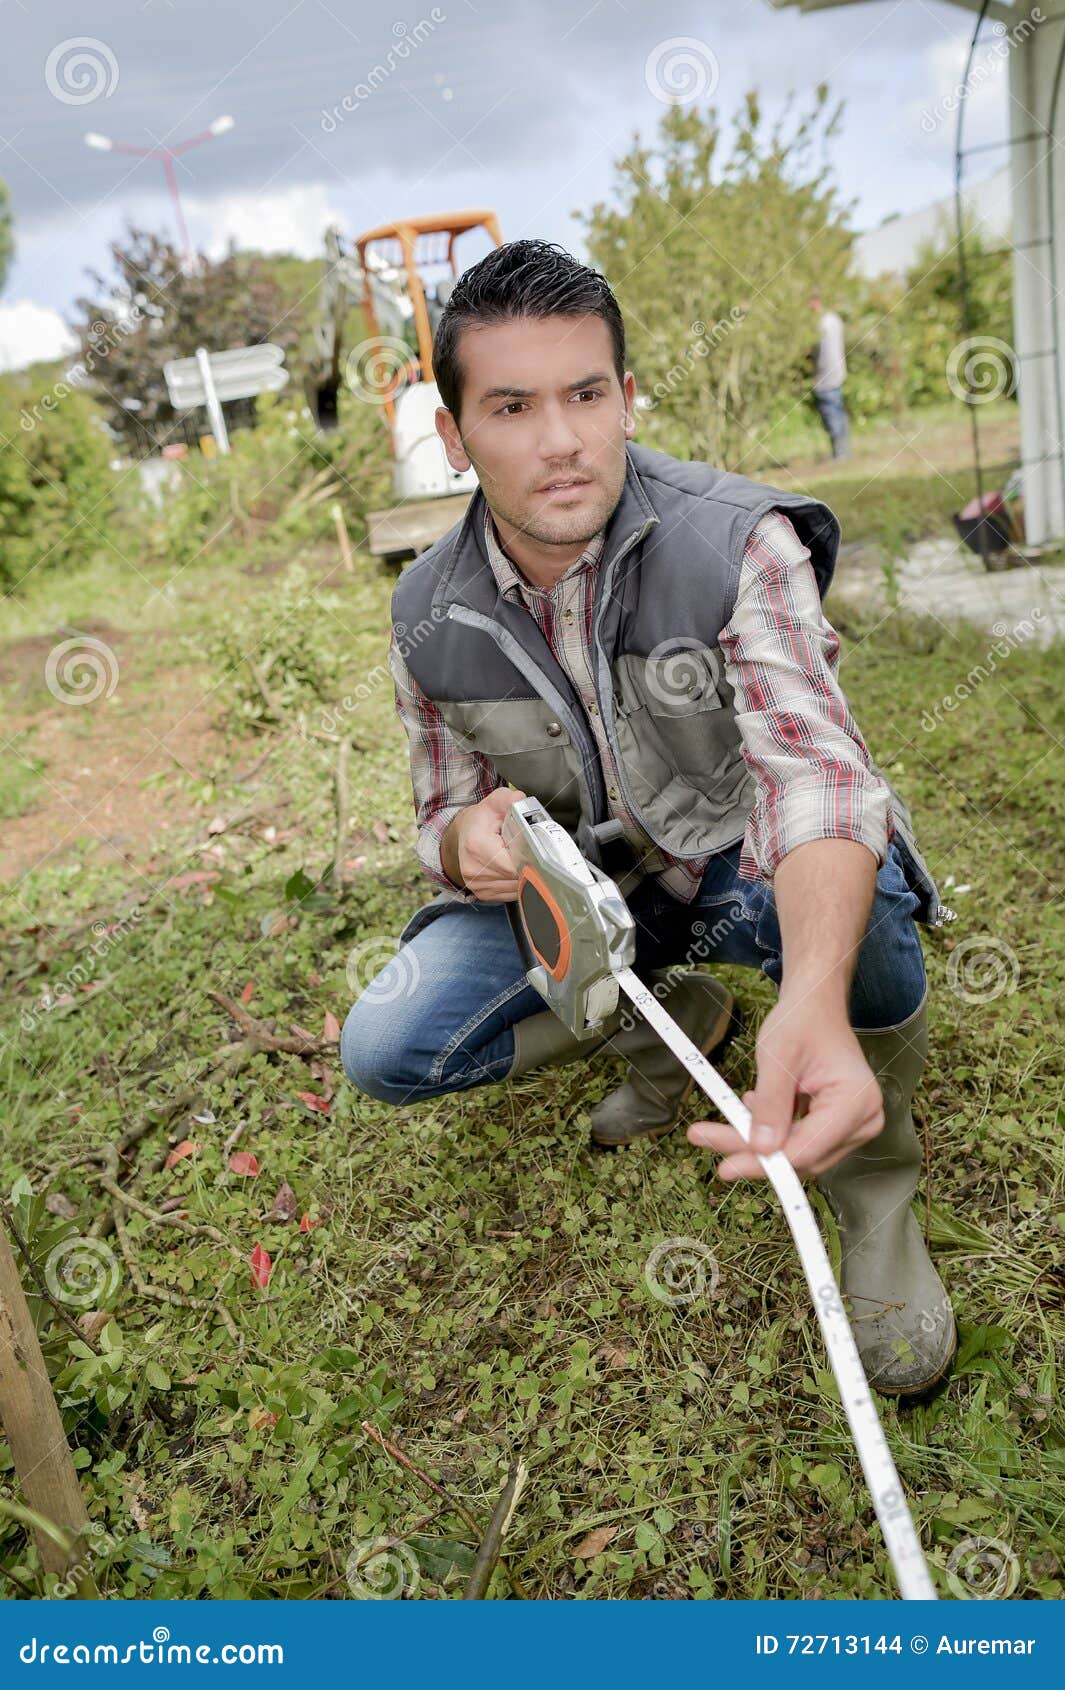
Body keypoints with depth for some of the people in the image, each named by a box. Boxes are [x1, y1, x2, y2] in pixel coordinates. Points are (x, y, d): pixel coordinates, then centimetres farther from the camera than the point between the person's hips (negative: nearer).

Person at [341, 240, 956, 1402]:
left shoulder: (736, 543, -23)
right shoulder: (430, 617, -11)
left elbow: (814, 768, -37)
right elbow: (444, 814, 1)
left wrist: (813, 1001, -58)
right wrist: (469, 842, -28)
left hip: (736, 866, -3)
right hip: (571, 891, 4)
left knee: (858, 902, -39)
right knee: (383, 1050, -17)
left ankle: (873, 1197, -7)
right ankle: (663, 1015, 10)